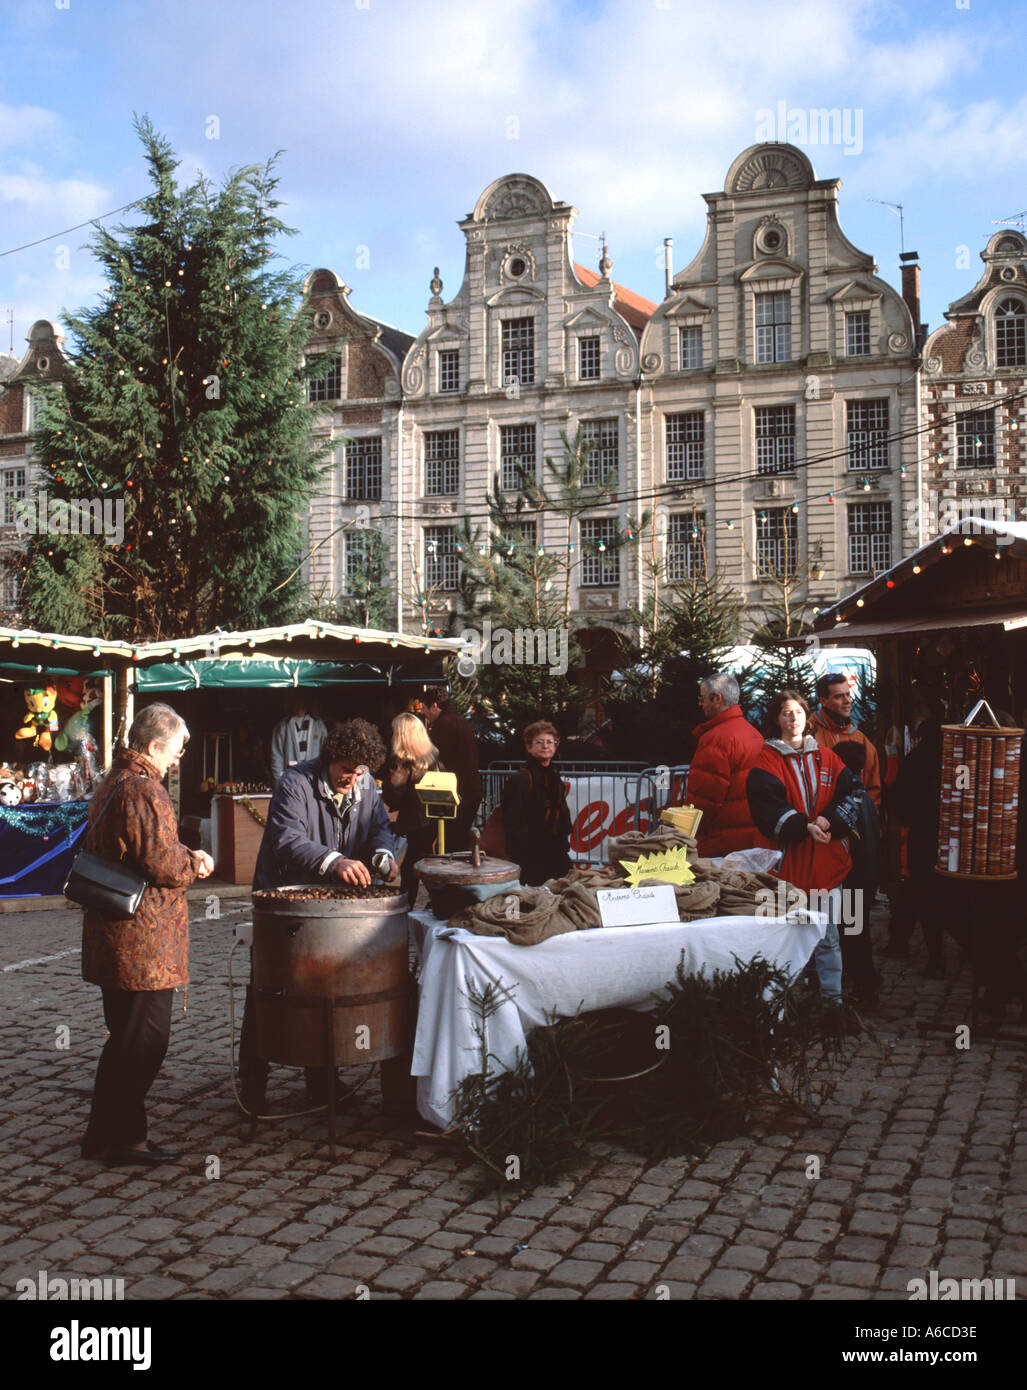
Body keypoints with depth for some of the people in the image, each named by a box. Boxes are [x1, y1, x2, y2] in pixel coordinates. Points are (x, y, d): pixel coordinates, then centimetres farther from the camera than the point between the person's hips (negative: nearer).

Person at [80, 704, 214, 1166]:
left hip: (112, 933, 11)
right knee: (144, 1039, -1)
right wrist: (193, 864, -3)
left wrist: (186, 854, 7)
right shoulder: (144, 790, -19)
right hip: (144, 940, -11)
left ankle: (105, 1135, 28)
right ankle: (121, 1139, 8)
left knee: (127, 1036, 19)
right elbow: (164, 866, -23)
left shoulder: (111, 783, 15)